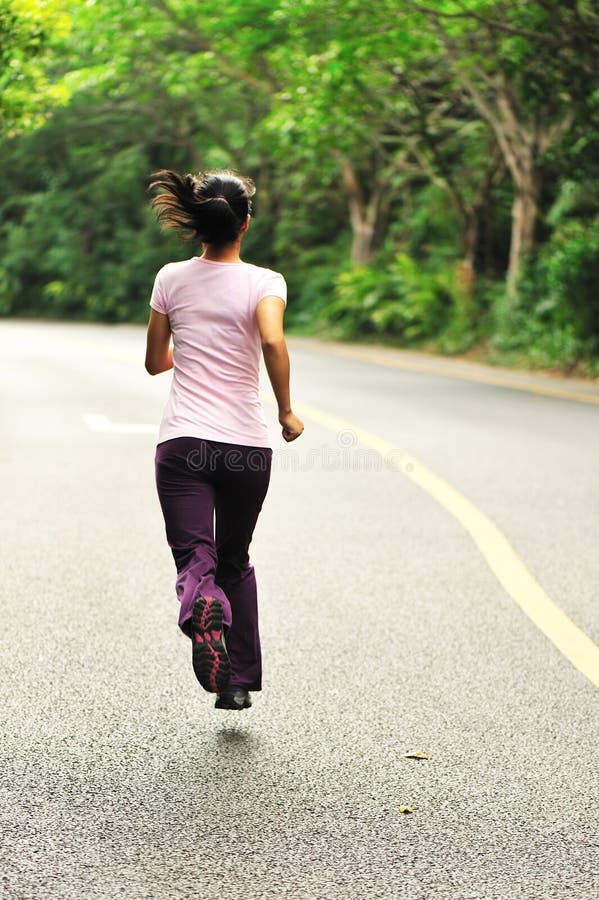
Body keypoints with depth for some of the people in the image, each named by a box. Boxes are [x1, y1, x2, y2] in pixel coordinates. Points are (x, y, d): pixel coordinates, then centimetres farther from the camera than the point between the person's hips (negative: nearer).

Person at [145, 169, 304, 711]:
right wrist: (287, 412, -10)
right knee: (235, 560, 18)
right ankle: (240, 681, 19)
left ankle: (203, 607, -41)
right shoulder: (264, 282, -2)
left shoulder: (171, 279, 5)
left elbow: (155, 362, 14)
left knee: (196, 557, -5)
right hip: (246, 442, 0)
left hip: (182, 441, 0)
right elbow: (273, 342, -22)